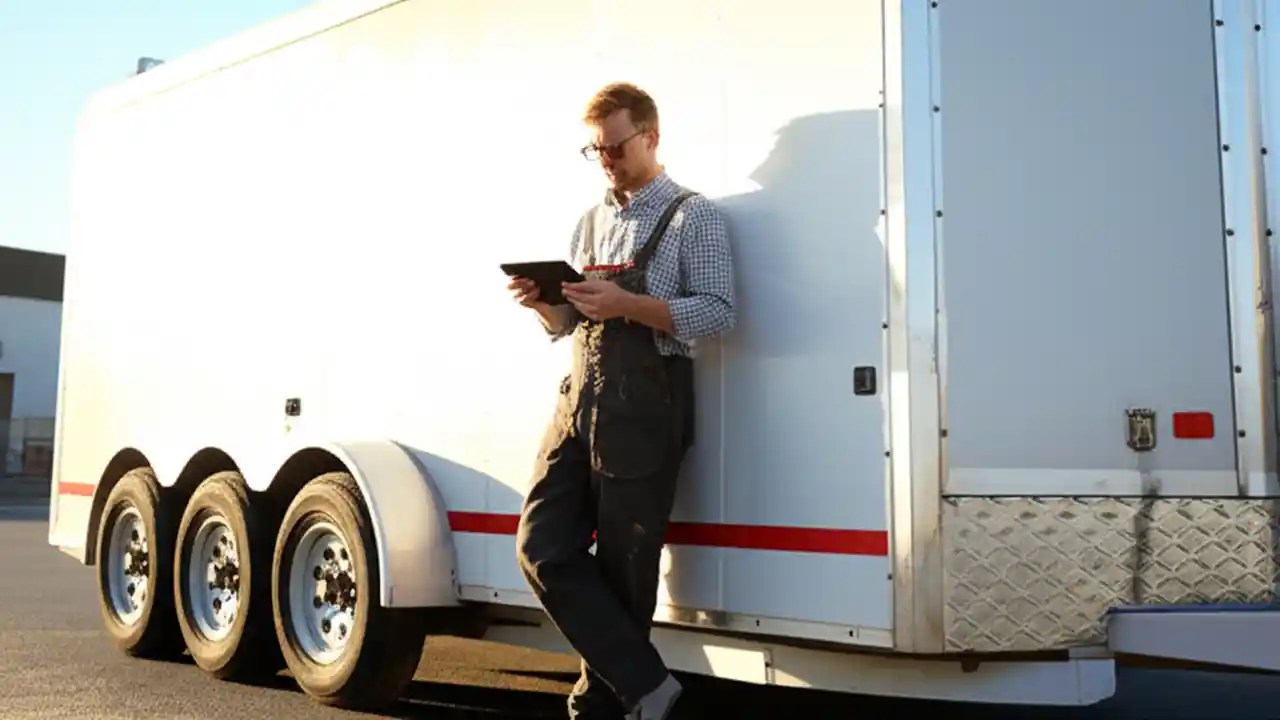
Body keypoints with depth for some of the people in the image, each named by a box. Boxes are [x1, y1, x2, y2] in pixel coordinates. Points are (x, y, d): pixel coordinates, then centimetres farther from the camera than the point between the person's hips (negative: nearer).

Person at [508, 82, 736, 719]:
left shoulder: (693, 217, 1)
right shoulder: (589, 224, 19)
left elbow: (716, 314, -10)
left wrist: (627, 305, -20)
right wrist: (542, 300, -2)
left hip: (645, 406, -6)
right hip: (580, 399, 7)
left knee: (622, 567, -1)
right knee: (544, 548, -2)